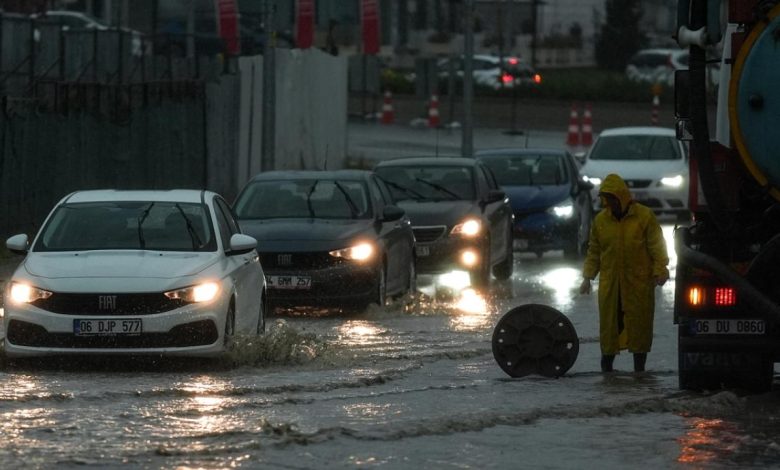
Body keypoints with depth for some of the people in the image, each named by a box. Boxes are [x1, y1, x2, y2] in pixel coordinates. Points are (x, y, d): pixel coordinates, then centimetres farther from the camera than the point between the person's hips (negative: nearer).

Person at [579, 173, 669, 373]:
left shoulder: (645, 216, -2)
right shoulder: (601, 220, 8)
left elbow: (657, 246, -2)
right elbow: (594, 251, 15)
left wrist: (660, 271, -10)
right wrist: (588, 276, 10)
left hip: (639, 283, -2)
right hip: (609, 283, 2)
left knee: (639, 322, 2)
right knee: (609, 322, 1)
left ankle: (639, 367, 9)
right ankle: (606, 366, 9)